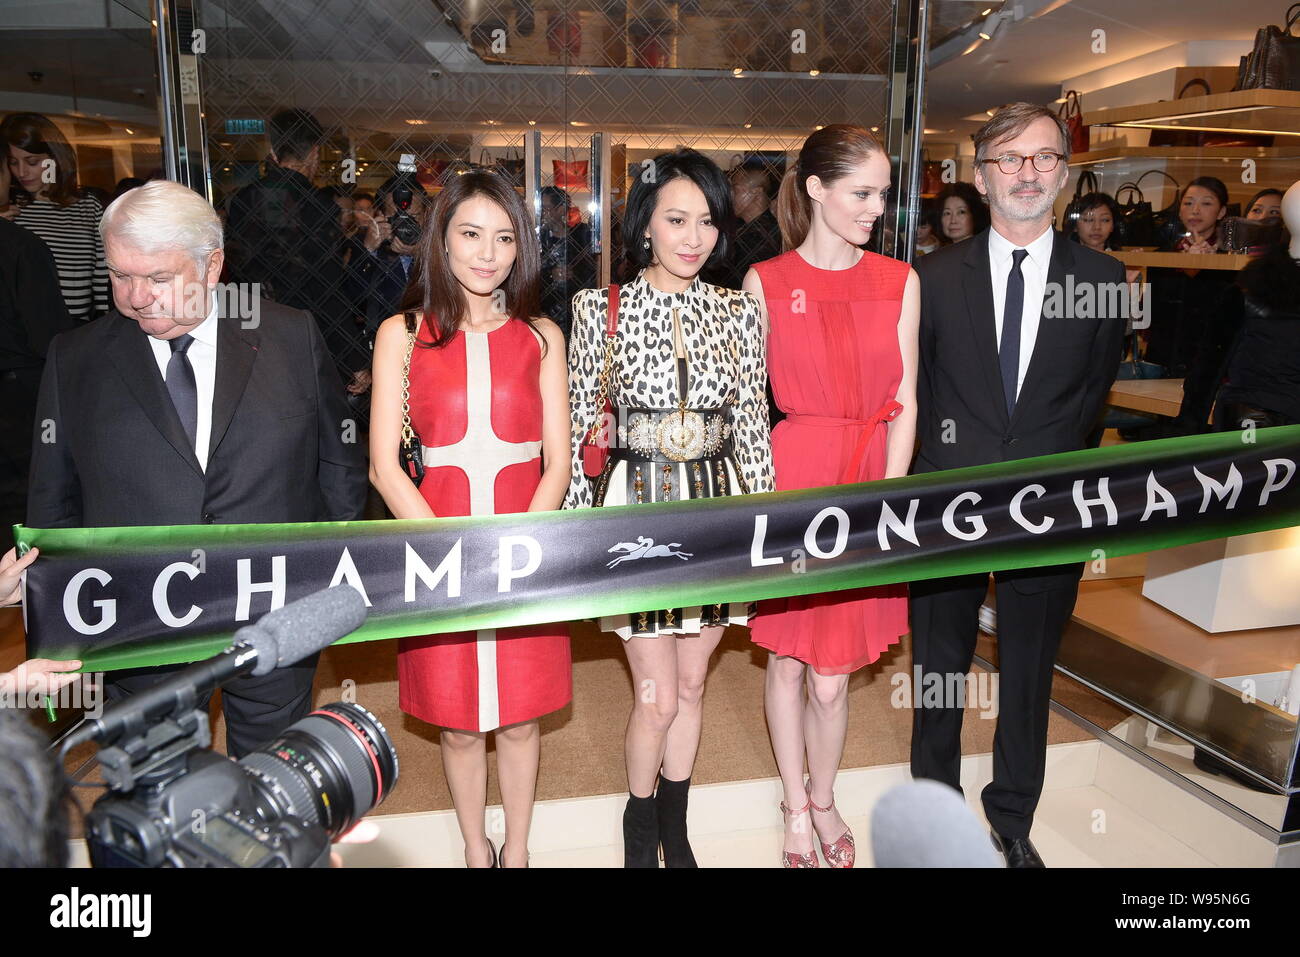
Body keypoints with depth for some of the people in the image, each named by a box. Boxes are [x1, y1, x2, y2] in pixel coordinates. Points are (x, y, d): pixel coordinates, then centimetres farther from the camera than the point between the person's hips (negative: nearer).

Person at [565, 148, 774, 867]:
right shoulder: (600, 309, -4)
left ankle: (675, 826, 37)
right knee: (658, 696, 2)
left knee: (691, 684, 15)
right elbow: (579, 428, -2)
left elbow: (753, 427, 5)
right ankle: (639, 826, 32)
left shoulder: (740, 311, 3)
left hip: (717, 506, 3)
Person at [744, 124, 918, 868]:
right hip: (789, 482, -1)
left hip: (871, 485, 1)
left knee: (832, 676, 6)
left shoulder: (899, 281, 3)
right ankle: (796, 809, 35)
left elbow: (904, 404, 2)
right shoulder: (766, 283, -1)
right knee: (788, 660, 12)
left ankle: (822, 798, 35)